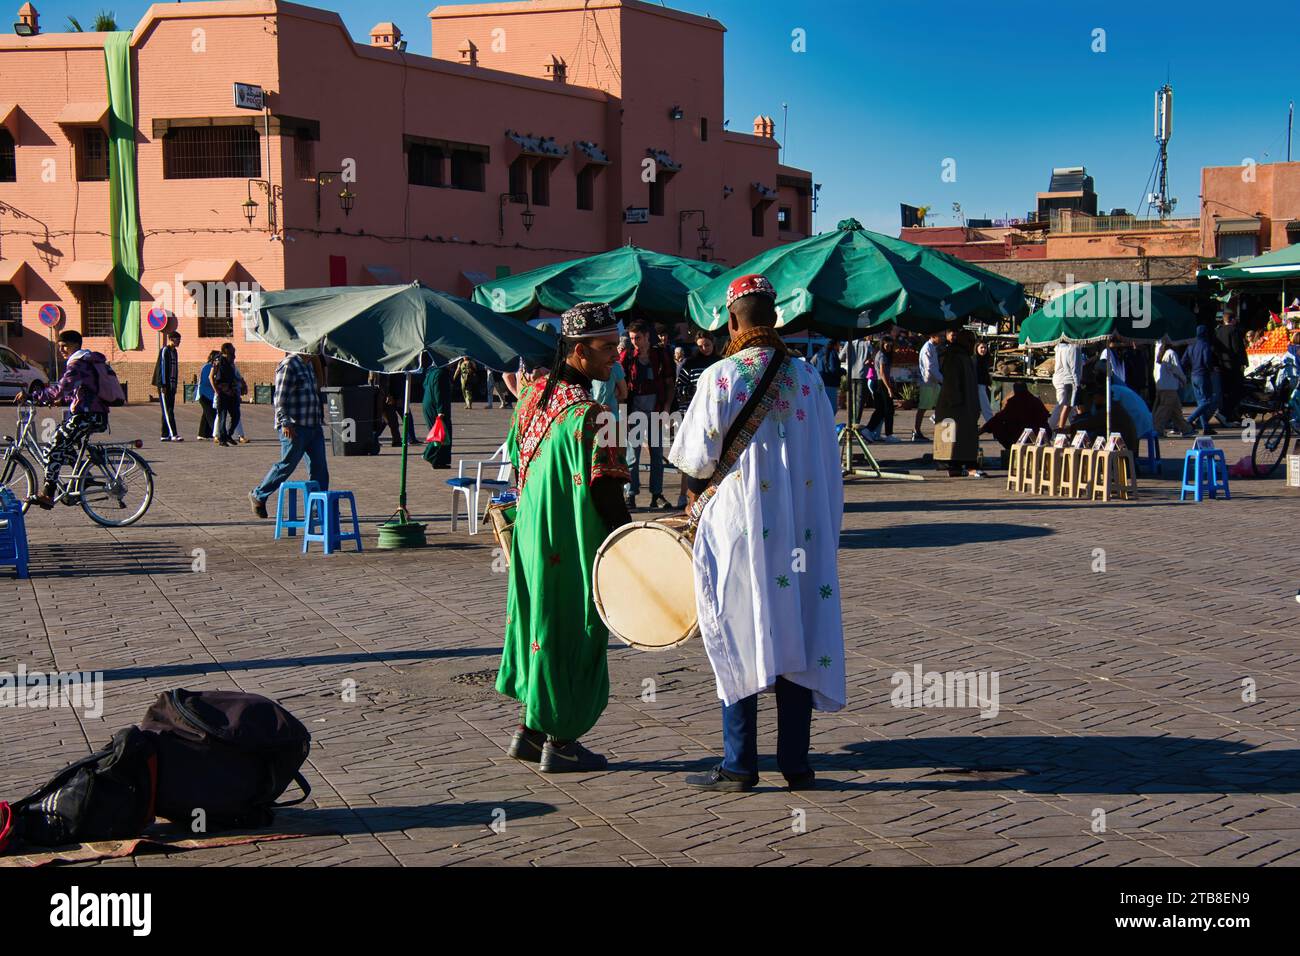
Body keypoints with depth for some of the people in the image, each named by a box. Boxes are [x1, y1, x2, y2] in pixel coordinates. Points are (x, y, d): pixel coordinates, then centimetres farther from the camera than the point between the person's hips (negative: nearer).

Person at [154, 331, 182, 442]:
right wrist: (163, 385, -19)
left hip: (172, 385, 9)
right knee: (167, 411, -10)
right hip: (165, 386, -9)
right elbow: (162, 367, -15)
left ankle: (165, 435, 11)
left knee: (168, 411, 8)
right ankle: (174, 434, -17)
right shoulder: (164, 350, -9)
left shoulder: (174, 351, 17)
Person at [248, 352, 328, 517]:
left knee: (319, 467, 3)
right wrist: (285, 422, -23)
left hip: (313, 425, 9)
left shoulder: (308, 364, 17)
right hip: (294, 428, -9)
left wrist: (319, 418, 25)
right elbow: (280, 397, -16)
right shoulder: (288, 365, -11)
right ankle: (258, 496, 15)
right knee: (287, 465, -2)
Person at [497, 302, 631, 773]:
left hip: (531, 536, 8)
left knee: (539, 625, 18)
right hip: (574, 548, -8)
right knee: (572, 633, 4)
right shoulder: (590, 415, -21)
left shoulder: (533, 395, 5)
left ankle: (529, 731, 28)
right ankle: (559, 743, 14)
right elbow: (605, 494, -22)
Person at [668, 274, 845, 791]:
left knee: (740, 638, 4)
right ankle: (795, 762, 14)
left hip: (739, 526, -3)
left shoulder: (720, 377, -10)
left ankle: (740, 764, 8)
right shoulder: (807, 377, 3)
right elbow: (828, 461, 7)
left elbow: (696, 458, -8)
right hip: (802, 528, 4)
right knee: (796, 638, 9)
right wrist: (827, 526, 17)